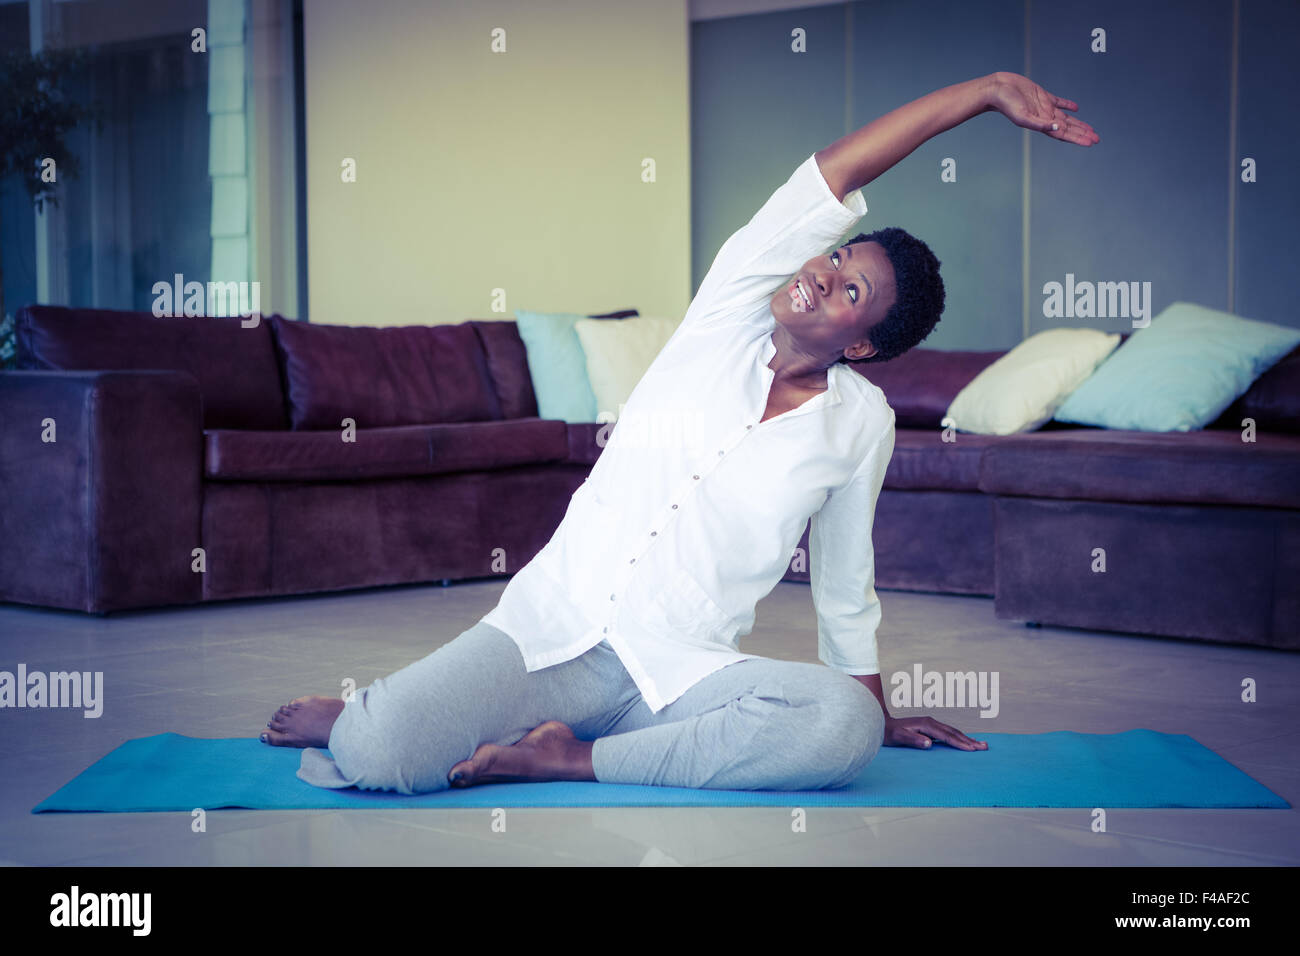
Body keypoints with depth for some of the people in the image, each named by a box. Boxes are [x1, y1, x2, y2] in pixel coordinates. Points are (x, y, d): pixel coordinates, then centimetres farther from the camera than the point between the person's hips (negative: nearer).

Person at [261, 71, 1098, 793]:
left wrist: (878, 712, 24)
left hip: (683, 673, 1)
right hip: (554, 623, 0)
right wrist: (987, 88, -1)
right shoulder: (729, 317, 6)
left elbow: (846, 586, 18)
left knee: (845, 727, -33)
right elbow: (835, 176, -2)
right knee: (380, 757, -25)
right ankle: (348, 718, 13)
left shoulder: (862, 422, 7)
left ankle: (570, 760, -22)